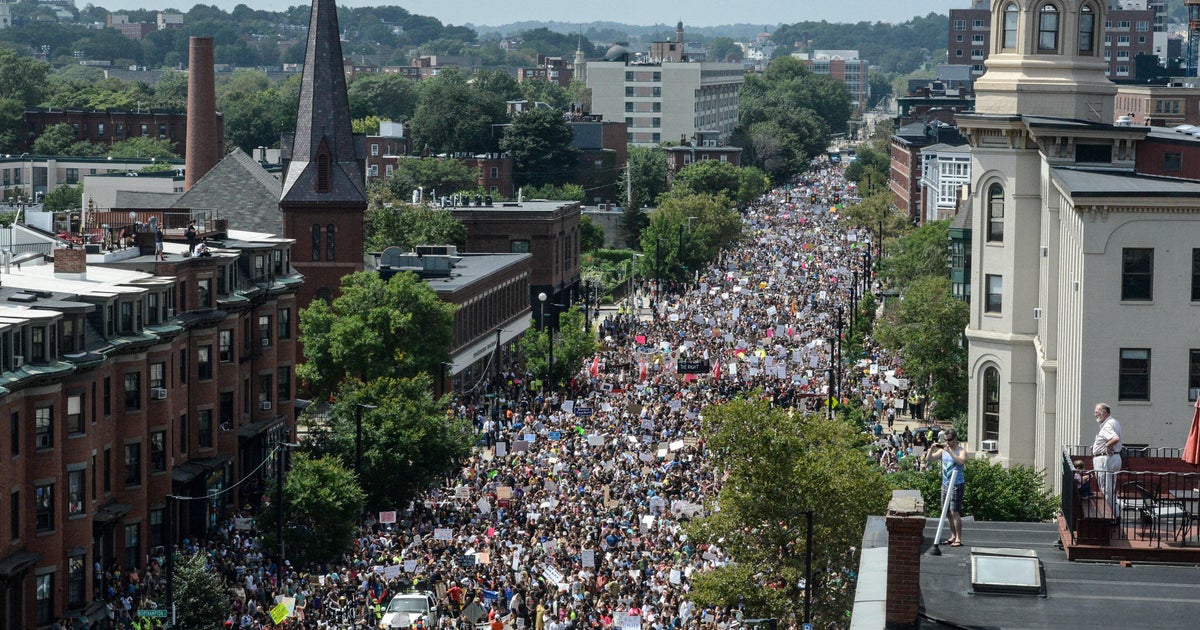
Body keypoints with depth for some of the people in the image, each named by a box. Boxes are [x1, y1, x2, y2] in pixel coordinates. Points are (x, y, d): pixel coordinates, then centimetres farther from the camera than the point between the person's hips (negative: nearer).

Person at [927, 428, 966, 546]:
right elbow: (930, 458, 10)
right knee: (947, 512, 11)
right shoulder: (943, 450, 10)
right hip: (945, 484, 7)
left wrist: (949, 451, -27)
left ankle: (959, 539, -9)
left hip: (957, 484, -7)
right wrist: (932, 449, -8)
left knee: (954, 511, -11)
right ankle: (953, 536, 24)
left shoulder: (960, 450, -7)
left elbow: (962, 461, -26)